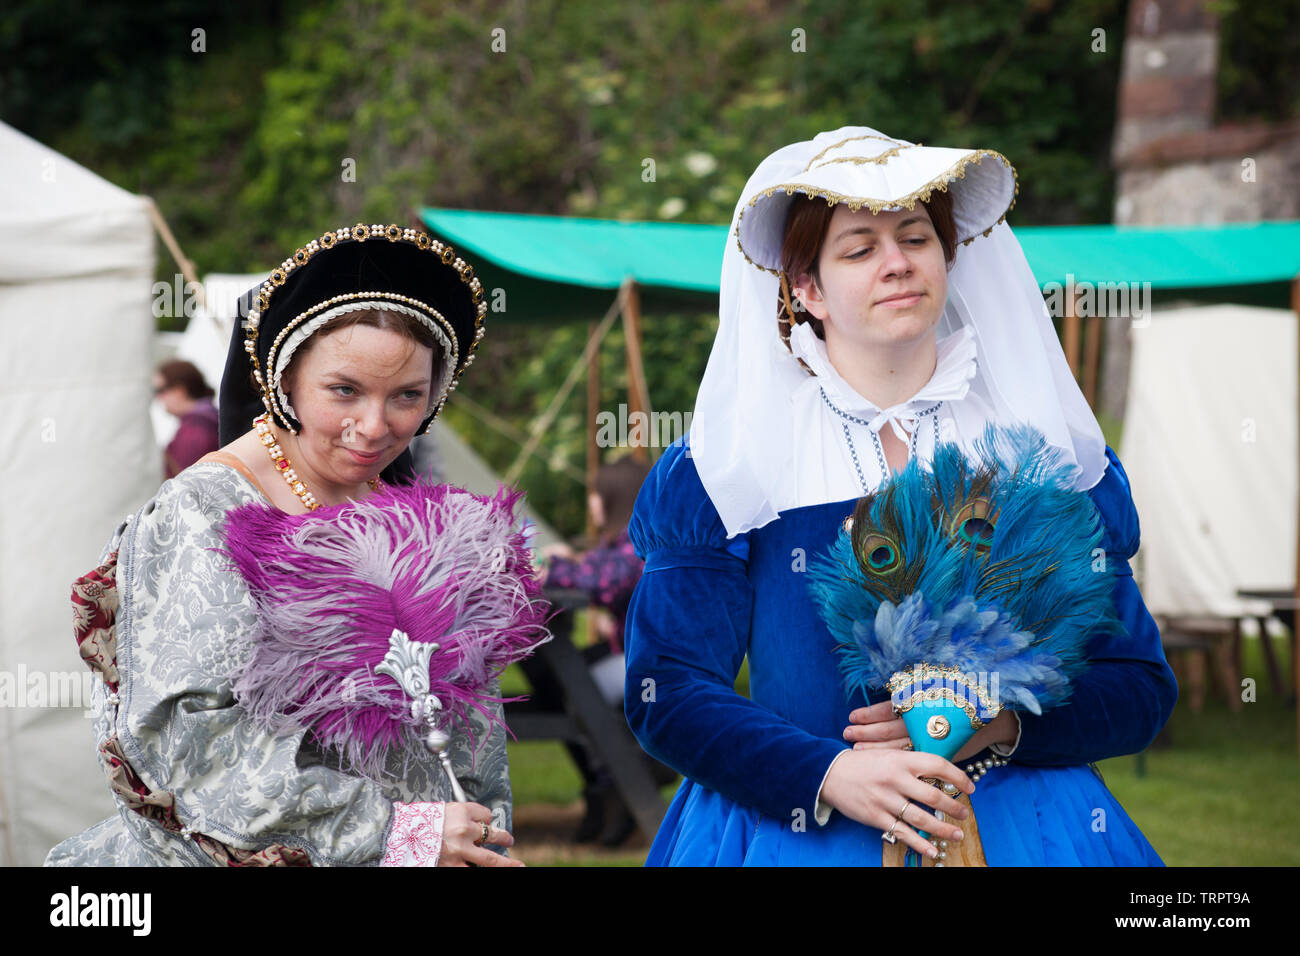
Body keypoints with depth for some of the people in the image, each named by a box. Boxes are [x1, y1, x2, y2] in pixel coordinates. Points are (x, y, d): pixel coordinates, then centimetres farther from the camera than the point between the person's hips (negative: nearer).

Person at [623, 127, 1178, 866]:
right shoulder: (728, 462, 6)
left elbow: (1141, 685, 10)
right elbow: (667, 689, 0)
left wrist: (1000, 724, -9)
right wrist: (829, 775, -15)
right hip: (794, 830, -1)